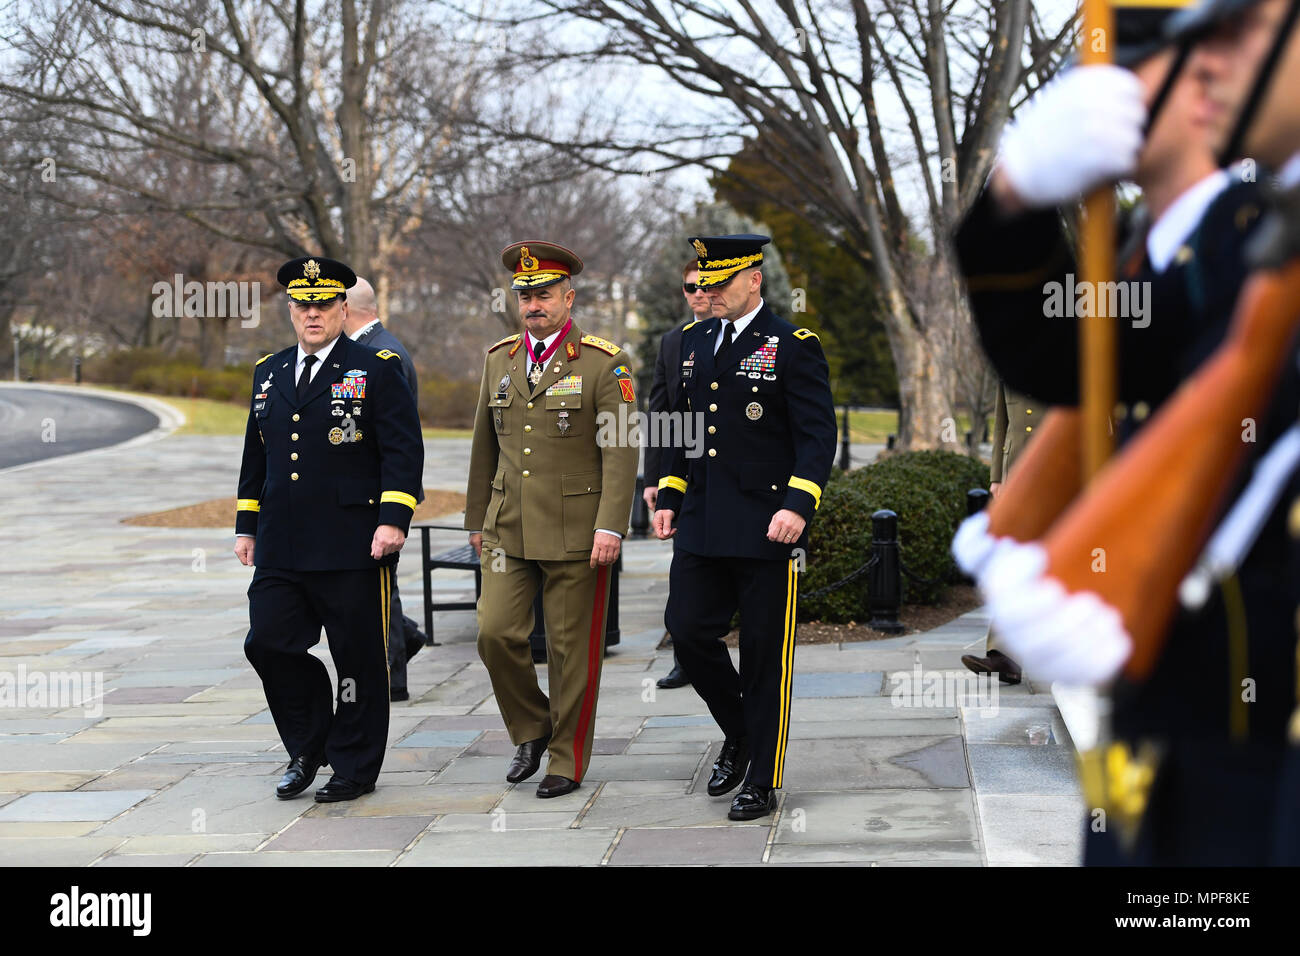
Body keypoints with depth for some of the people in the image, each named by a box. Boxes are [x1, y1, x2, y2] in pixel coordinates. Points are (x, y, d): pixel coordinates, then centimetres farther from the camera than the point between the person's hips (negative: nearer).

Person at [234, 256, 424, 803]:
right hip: (281, 550, 5)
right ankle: (308, 748, 19)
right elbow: (255, 455, 21)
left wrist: (393, 519, -15)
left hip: (353, 549, -5)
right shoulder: (269, 373, 15)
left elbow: (403, 451, -6)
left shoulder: (377, 370, -2)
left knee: (358, 657, 2)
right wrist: (247, 526, 17)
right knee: (267, 644, -1)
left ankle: (354, 767, 15)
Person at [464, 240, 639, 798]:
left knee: (572, 648, 2)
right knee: (496, 632, -6)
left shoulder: (603, 364, -5)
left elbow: (622, 451, -10)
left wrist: (611, 526, -18)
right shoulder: (500, 360, 10)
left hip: (576, 534, -4)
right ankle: (531, 729, 17)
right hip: (509, 530, 4)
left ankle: (567, 761, 15)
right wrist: (476, 520, 18)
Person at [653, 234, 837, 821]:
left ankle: (763, 783, 12)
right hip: (702, 525, 6)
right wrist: (670, 497, 14)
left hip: (766, 528, -6)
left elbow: (818, 435, -11)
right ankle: (738, 735, 28)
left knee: (765, 654, 1)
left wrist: (798, 505, -22)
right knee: (687, 630, 3)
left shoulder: (793, 347, -6)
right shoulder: (694, 341, 13)